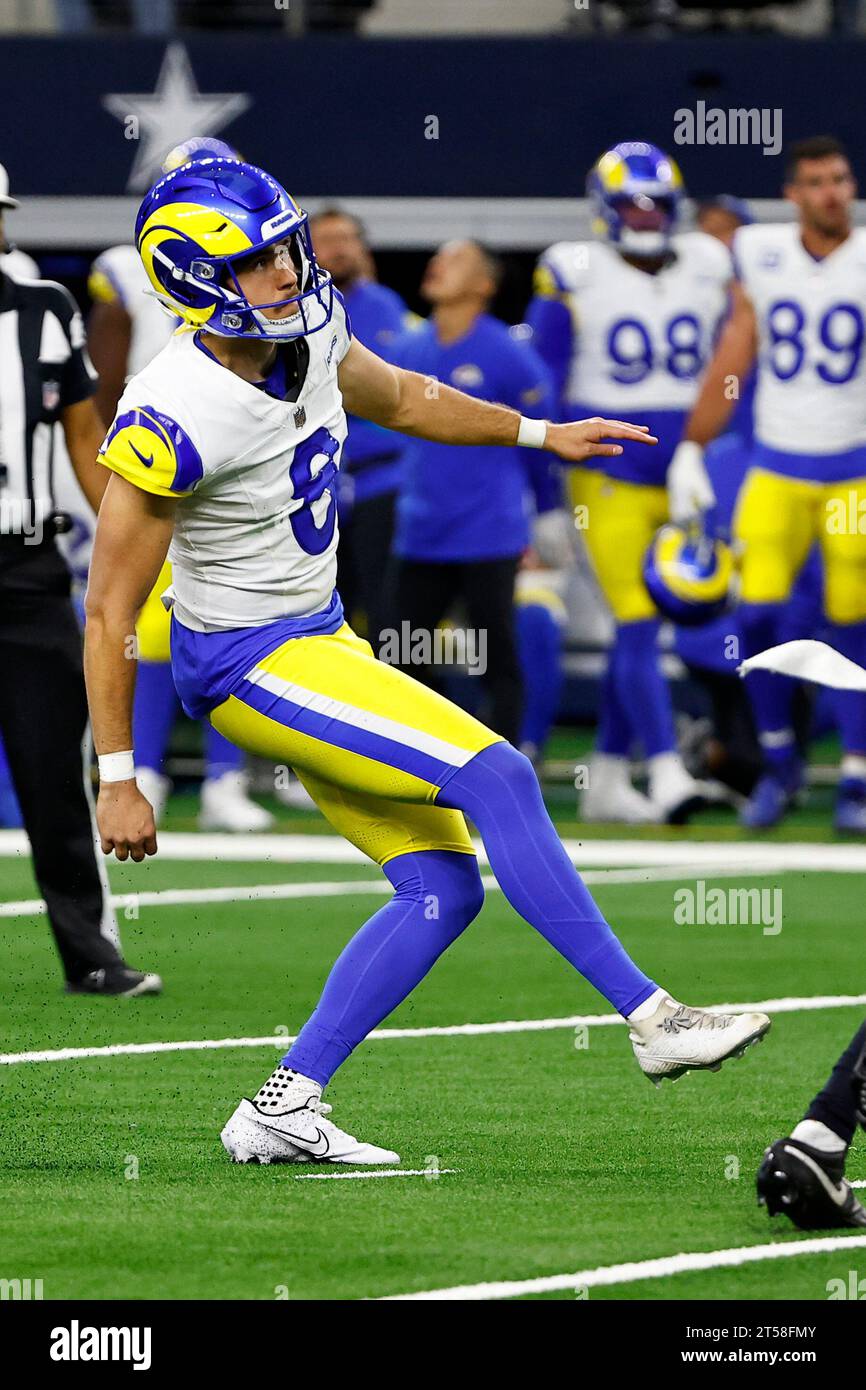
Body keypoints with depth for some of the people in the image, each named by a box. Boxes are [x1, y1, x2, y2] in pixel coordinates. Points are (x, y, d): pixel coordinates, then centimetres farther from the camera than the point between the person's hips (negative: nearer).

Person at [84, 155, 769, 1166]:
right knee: (495, 779, -18)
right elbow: (109, 613, -19)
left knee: (441, 889, 5)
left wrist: (542, 434, 25)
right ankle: (651, 1019, -12)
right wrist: (117, 780, -17)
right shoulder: (174, 420, -26)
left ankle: (282, 1110, 7)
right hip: (248, 665, -9)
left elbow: (398, 400, 20)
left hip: (318, 637, 9)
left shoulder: (308, 331, -4)